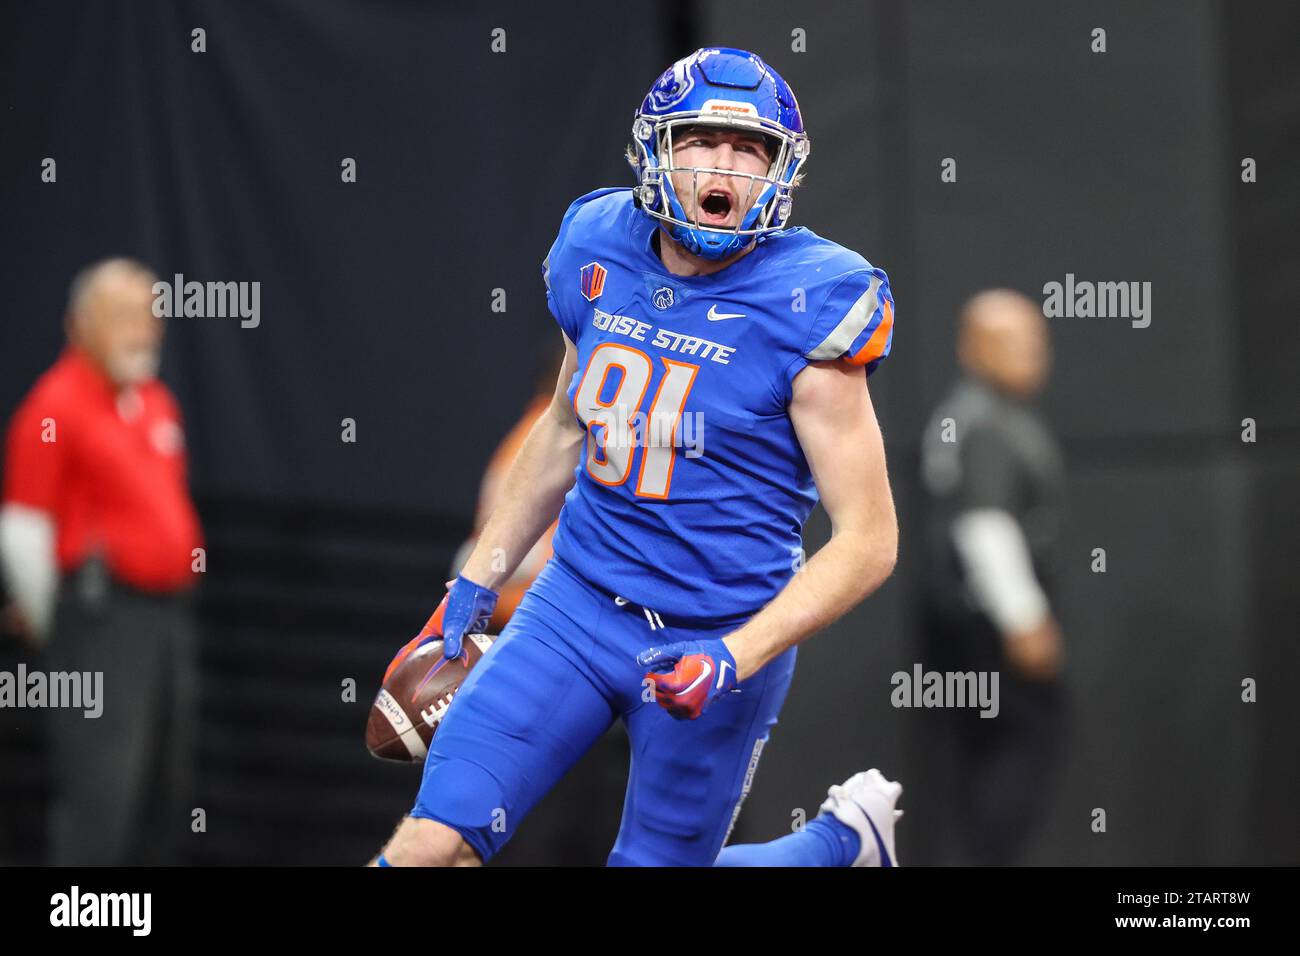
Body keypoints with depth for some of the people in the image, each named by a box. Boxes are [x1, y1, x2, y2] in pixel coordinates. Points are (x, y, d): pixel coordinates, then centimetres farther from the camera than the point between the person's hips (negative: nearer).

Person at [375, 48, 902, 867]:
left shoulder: (806, 308, -15)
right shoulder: (602, 257, 0)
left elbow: (869, 541, -13)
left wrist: (735, 659, -24)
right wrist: (473, 590, 18)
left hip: (715, 640, -4)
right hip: (576, 606, 4)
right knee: (428, 847, -8)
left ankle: (848, 837, 33)